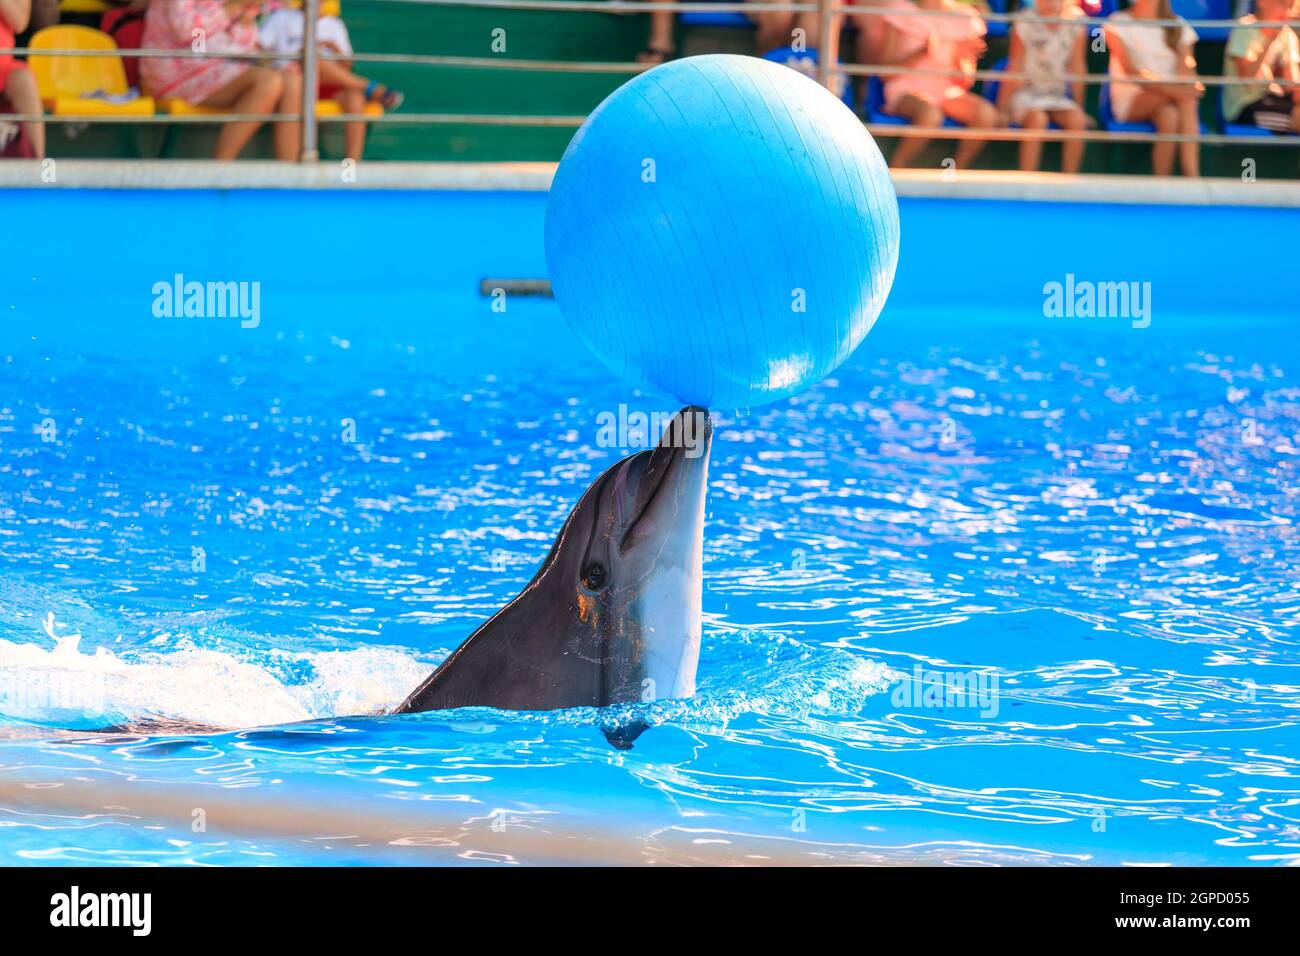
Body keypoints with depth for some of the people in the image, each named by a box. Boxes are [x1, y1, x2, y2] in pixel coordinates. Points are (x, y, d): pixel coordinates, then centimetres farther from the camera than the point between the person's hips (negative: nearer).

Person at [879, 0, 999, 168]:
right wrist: (922, 51, -21)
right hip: (906, 91, -4)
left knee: (986, 114, -26)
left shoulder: (965, 17, 8)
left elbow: (966, 81, 9)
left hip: (947, 91, 4)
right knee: (930, 114, -38)